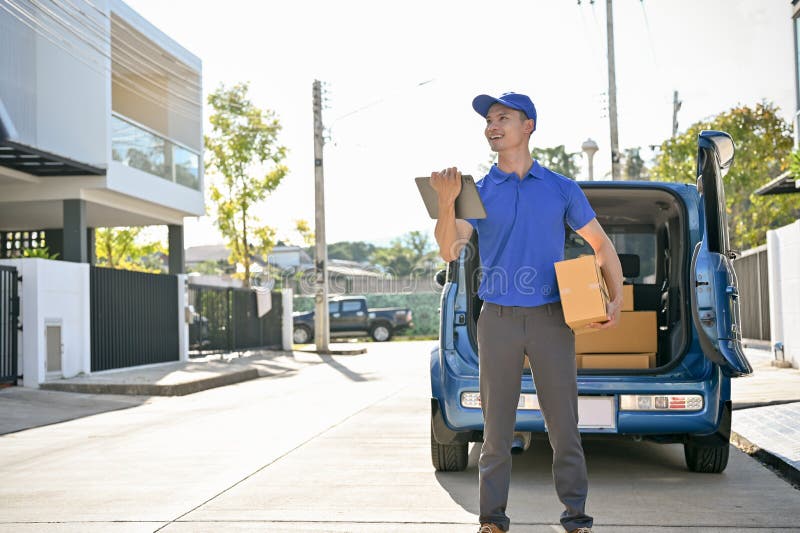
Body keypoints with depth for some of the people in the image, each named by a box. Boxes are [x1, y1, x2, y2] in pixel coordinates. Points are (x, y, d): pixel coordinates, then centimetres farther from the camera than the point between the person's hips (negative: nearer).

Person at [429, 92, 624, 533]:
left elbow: (601, 244, 14)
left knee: (563, 424, 2)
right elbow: (450, 251, -8)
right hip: (497, 319, 0)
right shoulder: (478, 192, 6)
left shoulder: (561, 189, 7)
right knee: (496, 426, 4)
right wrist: (446, 203, -24)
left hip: (552, 318, 0)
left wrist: (616, 299, 2)